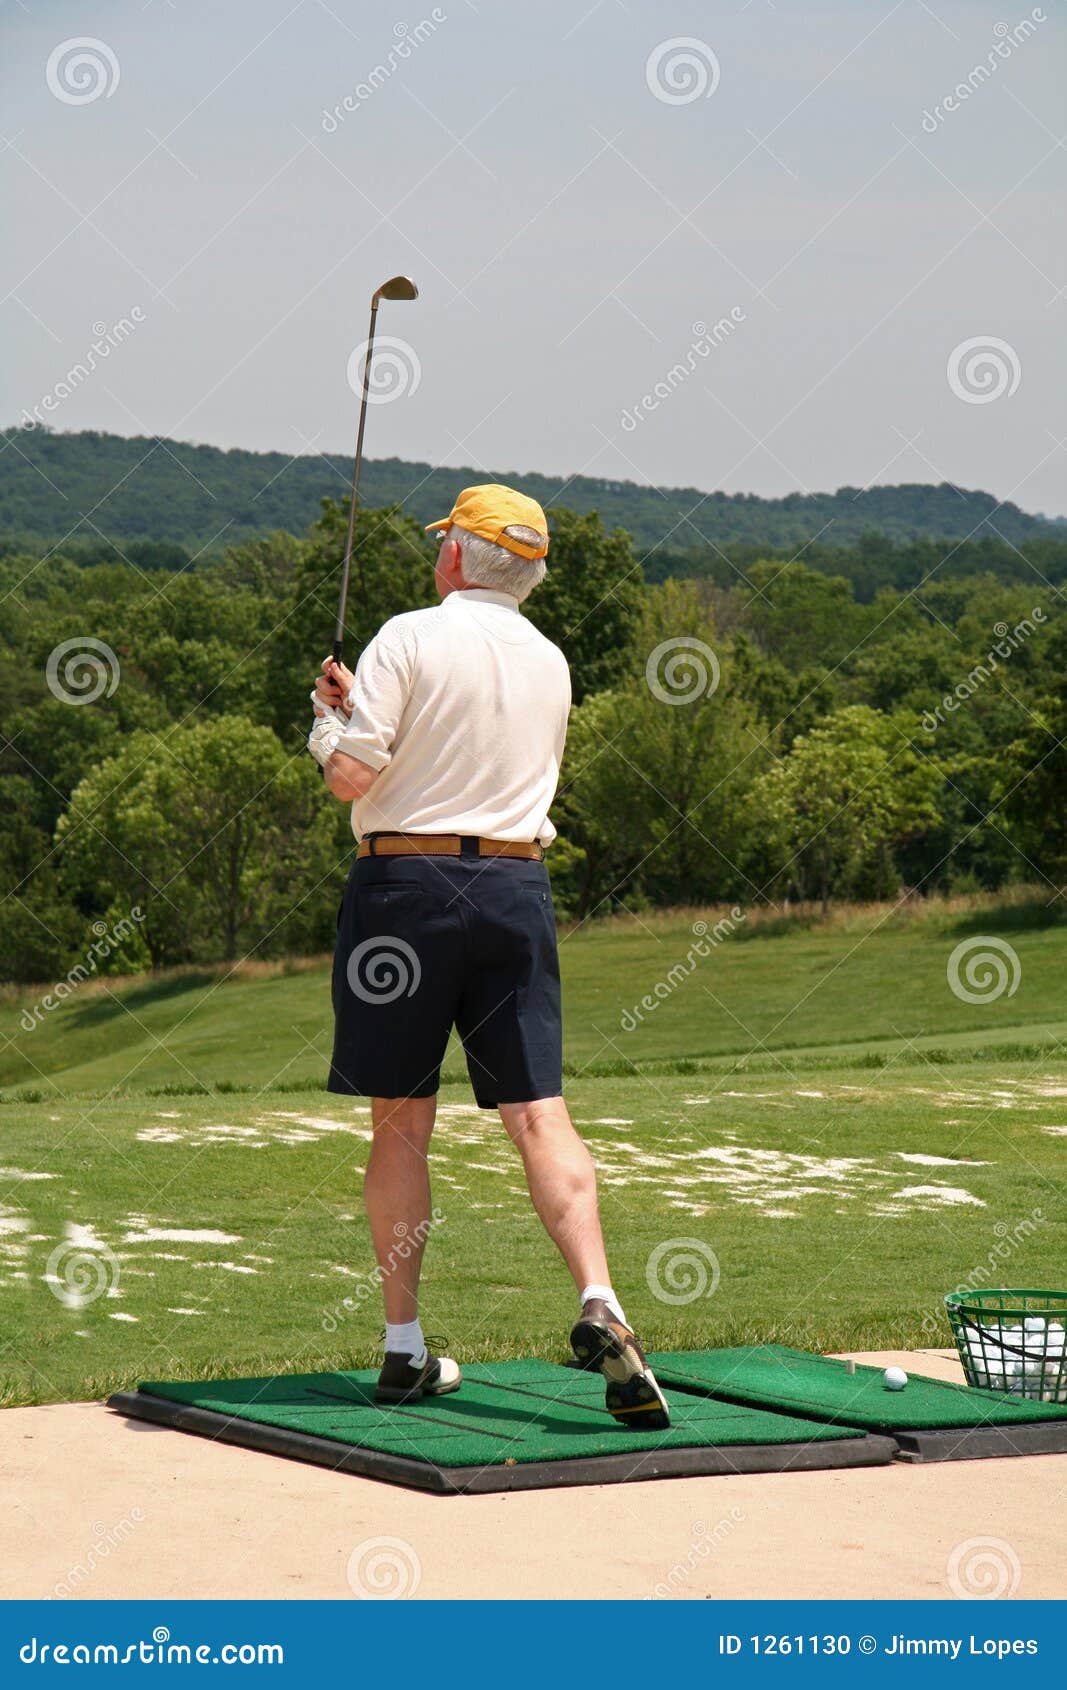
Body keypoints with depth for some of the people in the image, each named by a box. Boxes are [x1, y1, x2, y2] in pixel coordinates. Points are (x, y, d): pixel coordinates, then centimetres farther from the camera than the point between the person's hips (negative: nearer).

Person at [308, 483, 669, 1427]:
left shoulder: (411, 639, -5)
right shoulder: (551, 665, 13)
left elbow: (352, 776, -10)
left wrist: (330, 720, 12)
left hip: (406, 881, -3)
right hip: (517, 887, 4)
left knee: (402, 1121, 4)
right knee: (539, 1113, -2)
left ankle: (406, 1349, 7)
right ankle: (599, 1306, -21)